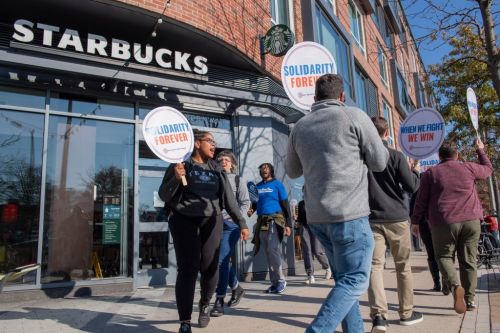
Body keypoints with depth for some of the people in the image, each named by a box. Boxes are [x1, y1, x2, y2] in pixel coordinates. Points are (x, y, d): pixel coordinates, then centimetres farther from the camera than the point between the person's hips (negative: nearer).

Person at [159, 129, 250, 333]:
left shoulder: (216, 169, 12)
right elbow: (164, 195, -2)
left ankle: (205, 304, 30)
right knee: (188, 268, -9)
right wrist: (175, 179, -21)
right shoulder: (180, 164, -1)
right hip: (184, 220, -3)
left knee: (210, 268, 1)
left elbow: (229, 198, 11)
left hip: (211, 221, 4)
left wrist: (242, 223, 6)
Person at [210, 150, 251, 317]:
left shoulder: (238, 180, 8)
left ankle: (219, 301, -4)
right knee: (224, 260, 11)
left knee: (221, 260, -11)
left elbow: (245, 202, 3)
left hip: (231, 224, -3)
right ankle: (236, 288, 34)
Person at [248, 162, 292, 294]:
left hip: (275, 221, -5)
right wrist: (251, 210, -4)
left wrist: (288, 224, -8)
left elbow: (285, 205, -1)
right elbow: (255, 203, 21)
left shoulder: (277, 184, 2)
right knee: (268, 253, 7)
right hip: (261, 223, 5)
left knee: (273, 250, -15)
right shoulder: (257, 186, 15)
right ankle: (274, 282, 14)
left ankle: (281, 281, -3)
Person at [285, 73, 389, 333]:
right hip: (349, 213, -6)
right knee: (354, 280, 1)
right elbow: (379, 162, 1)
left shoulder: (300, 127, 10)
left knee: (345, 278, 18)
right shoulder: (353, 116, -3)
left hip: (317, 215, 6)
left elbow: (292, 170, 21)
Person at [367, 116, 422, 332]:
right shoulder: (396, 155, -4)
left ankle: (378, 315, -16)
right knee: (403, 266, 13)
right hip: (397, 218, -1)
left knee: (375, 265, -2)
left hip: (371, 219, 1)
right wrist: (415, 171, 13)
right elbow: (411, 187, -4)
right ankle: (406, 313, 23)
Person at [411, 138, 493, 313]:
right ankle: (470, 299, 13)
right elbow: (488, 168, 29)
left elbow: (421, 201, 2)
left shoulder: (430, 173, 2)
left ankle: (455, 285, -13)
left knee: (444, 256, 11)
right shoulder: (469, 168, 7)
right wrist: (481, 150, 43)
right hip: (471, 221, 2)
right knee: (469, 260, 10)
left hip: (444, 223, -2)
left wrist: (415, 221, 10)